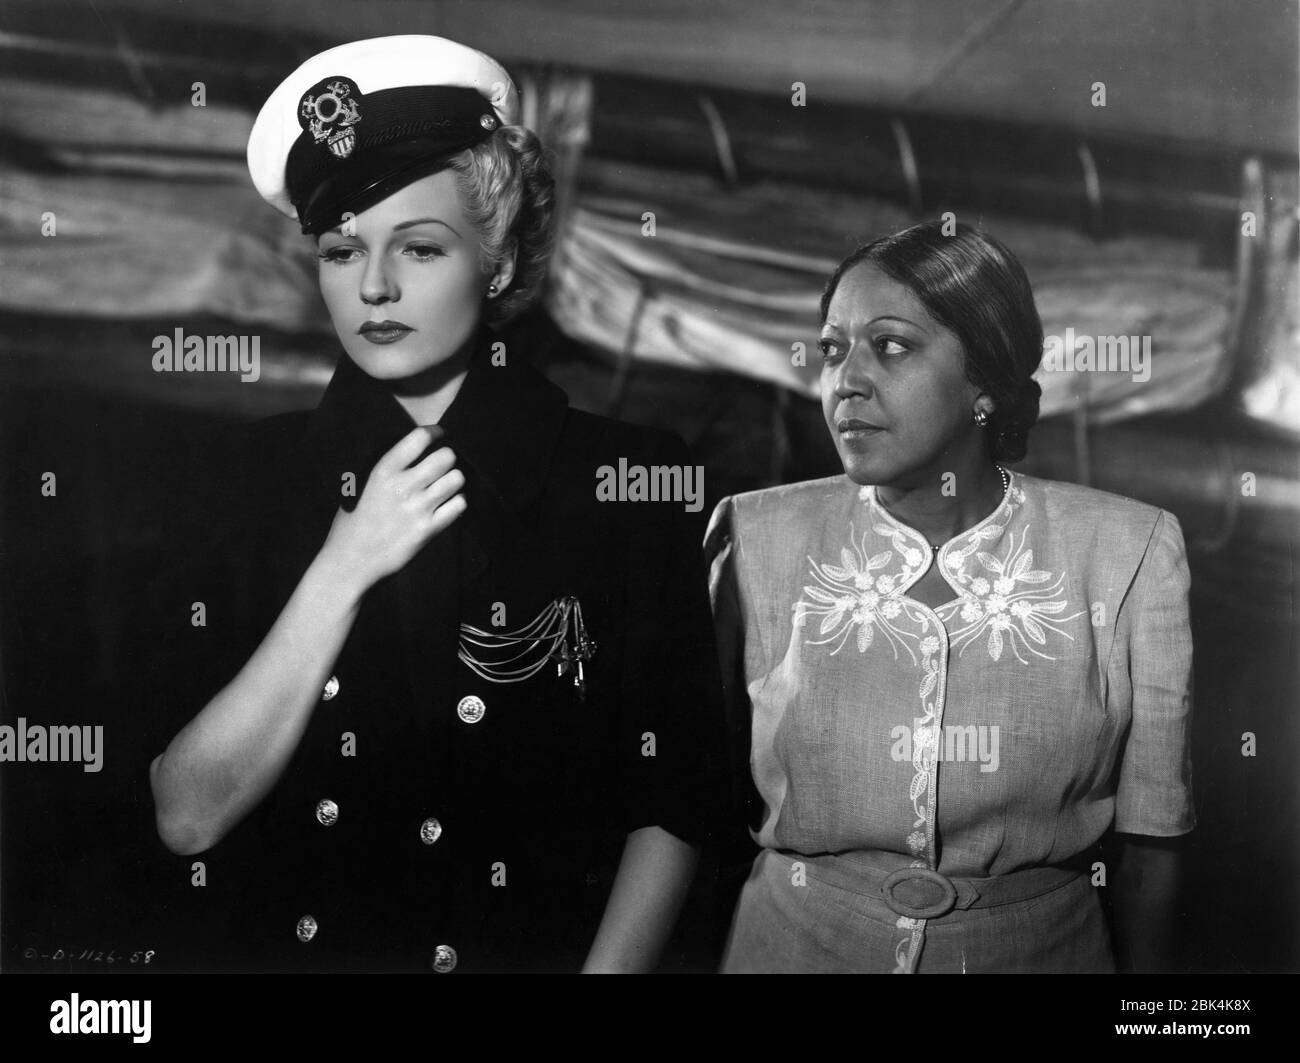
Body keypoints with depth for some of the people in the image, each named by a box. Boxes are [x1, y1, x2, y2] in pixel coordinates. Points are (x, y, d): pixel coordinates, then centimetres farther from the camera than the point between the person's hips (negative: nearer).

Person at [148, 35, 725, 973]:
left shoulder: (625, 476, -6)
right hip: (269, 946, 2)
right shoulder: (260, 471, 0)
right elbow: (187, 818, -6)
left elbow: (670, 806, -3)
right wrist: (344, 571, -14)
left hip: (533, 946, -1)